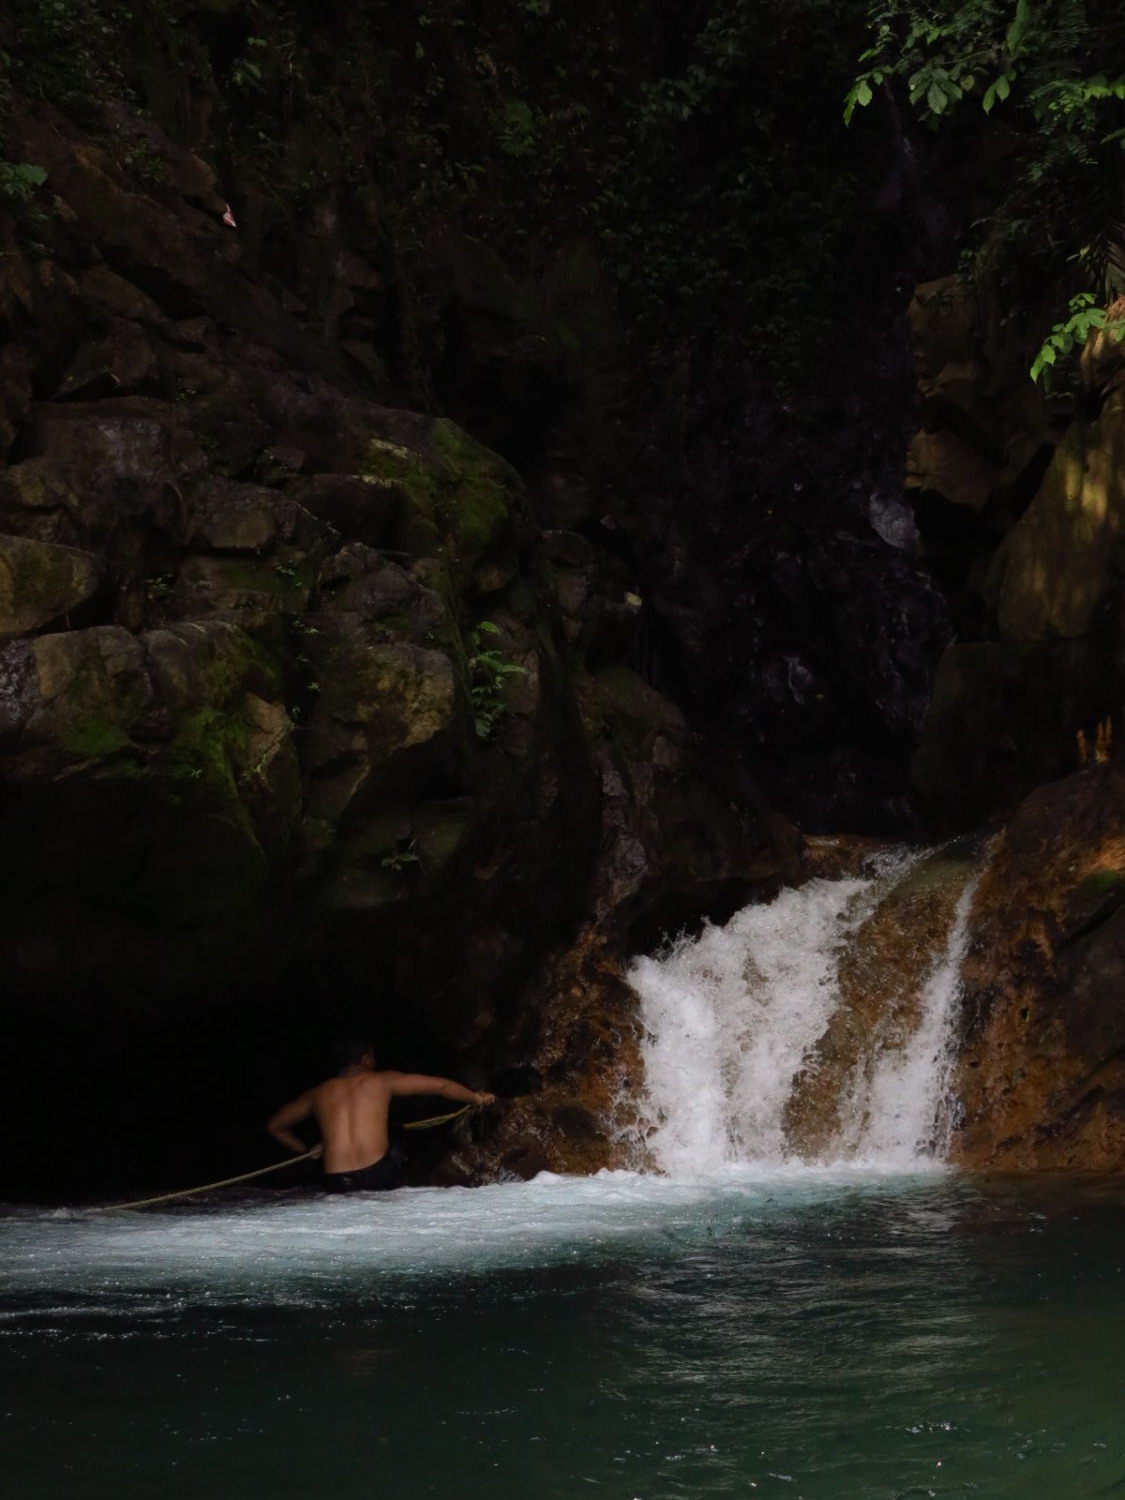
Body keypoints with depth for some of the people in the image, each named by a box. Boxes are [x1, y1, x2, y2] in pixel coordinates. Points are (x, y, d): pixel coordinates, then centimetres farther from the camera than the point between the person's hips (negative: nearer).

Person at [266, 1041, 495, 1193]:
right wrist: (476, 1098, 29)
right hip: (379, 1176, -2)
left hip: (337, 1185, 2)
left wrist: (305, 1150, 32)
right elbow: (439, 1085, 15)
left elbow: (274, 1126, 22)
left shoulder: (318, 1094, 14)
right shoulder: (382, 1080, 9)